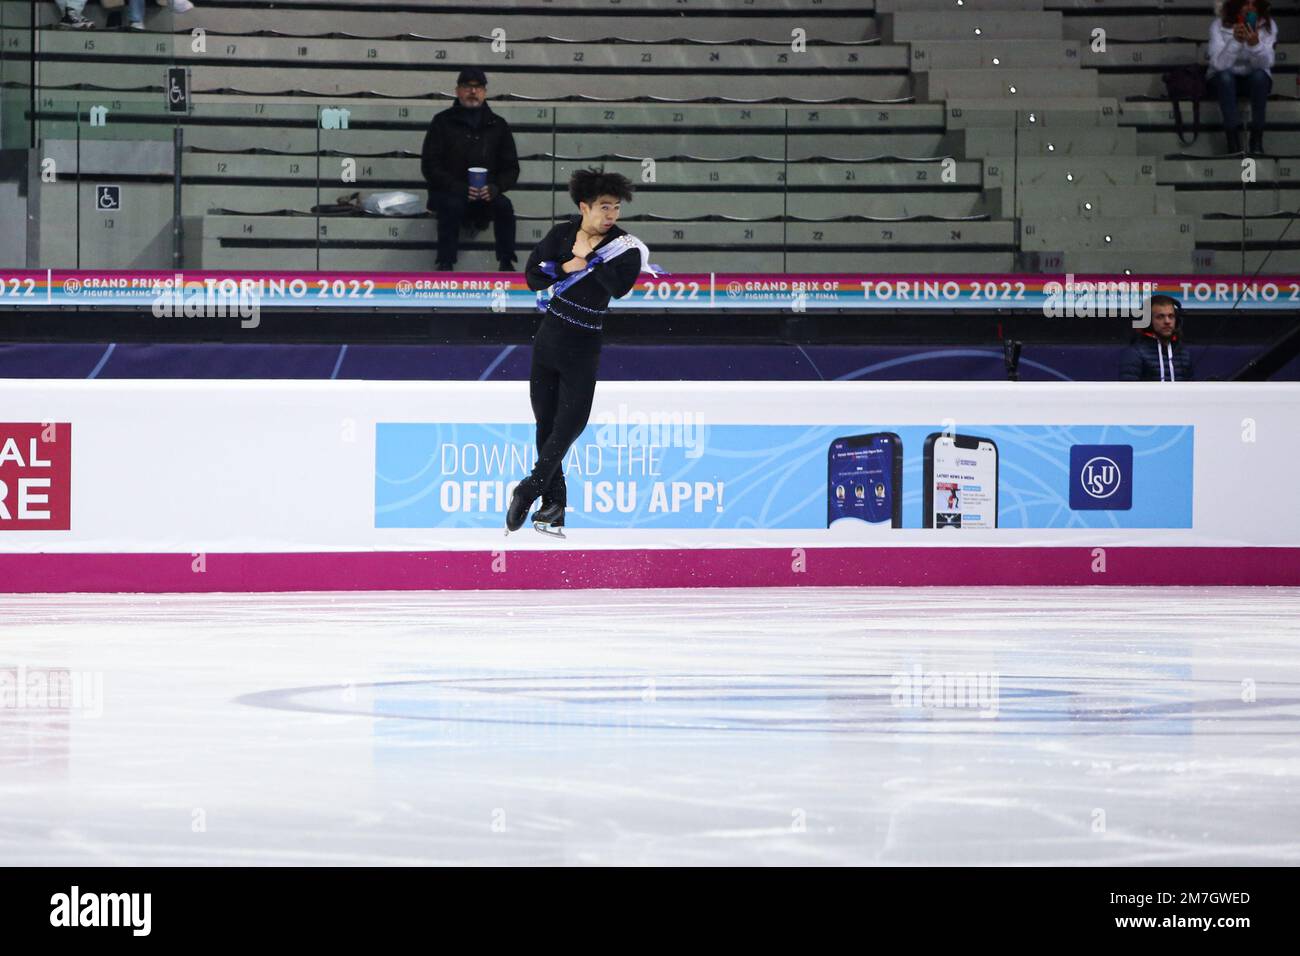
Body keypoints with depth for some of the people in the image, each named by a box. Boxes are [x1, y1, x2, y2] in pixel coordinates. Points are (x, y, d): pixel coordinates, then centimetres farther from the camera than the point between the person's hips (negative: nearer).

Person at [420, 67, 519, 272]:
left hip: (485, 196, 2)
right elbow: (430, 165, -3)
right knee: (452, 205, -35)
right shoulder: (443, 122, 5)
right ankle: (445, 265, -33)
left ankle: (506, 263, -26)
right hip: (448, 192, -2)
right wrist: (460, 188, -18)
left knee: (503, 205, -29)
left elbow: (511, 168, 10)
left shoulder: (497, 125, 12)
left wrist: (495, 188, -14)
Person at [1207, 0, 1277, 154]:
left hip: (1255, 82, 1)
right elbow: (1219, 64, -26)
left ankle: (1257, 138, -24)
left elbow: (1265, 64, -22)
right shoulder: (1219, 25, -16)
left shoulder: (1268, 25, -12)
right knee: (1225, 75, -33)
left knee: (1259, 75, -31)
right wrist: (1235, 41, -42)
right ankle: (1233, 140, -30)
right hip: (1224, 81, -1)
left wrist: (1255, 44, -42)